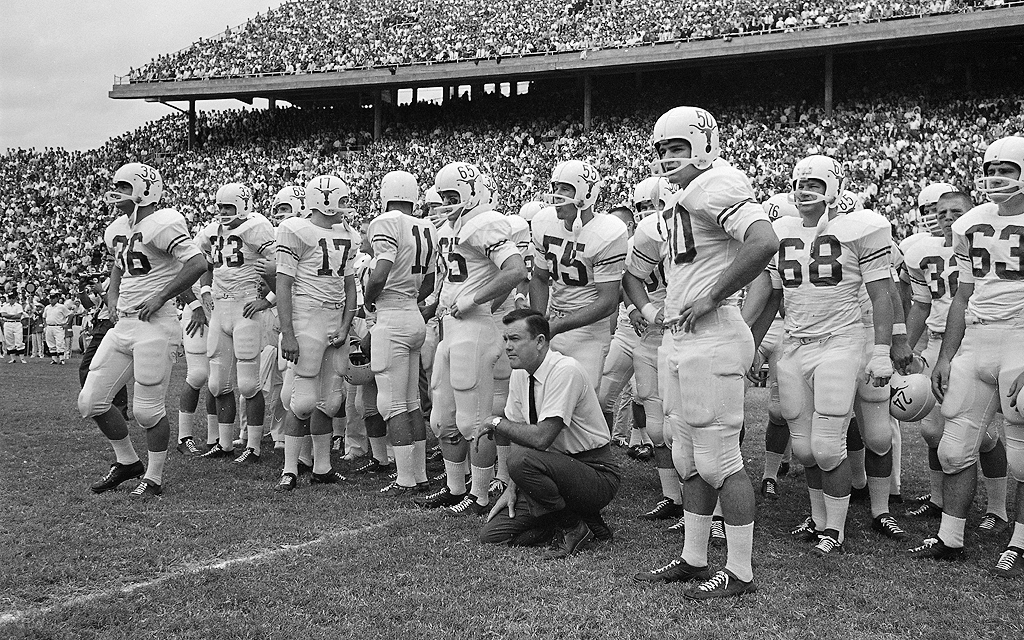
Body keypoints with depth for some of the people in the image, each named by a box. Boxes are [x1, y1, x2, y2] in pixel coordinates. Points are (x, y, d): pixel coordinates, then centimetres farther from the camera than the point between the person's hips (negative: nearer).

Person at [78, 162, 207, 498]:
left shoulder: (162, 224, -14)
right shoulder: (117, 229, 13)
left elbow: (197, 264, -23)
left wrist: (160, 297, -18)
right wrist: (113, 301, 14)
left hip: (155, 326, -9)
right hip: (123, 326, 9)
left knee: (148, 409, -2)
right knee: (91, 402, 9)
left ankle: (154, 478, 17)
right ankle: (127, 462, 28)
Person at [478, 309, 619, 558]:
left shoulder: (566, 370, -21)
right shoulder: (520, 375, 4)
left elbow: (541, 438, -28)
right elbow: (519, 435, 9)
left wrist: (497, 423, -13)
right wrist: (511, 488, -2)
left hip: (597, 474, -8)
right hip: (557, 467, 8)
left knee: (523, 460, -34)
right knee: (491, 534, -6)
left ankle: (576, 527, -11)